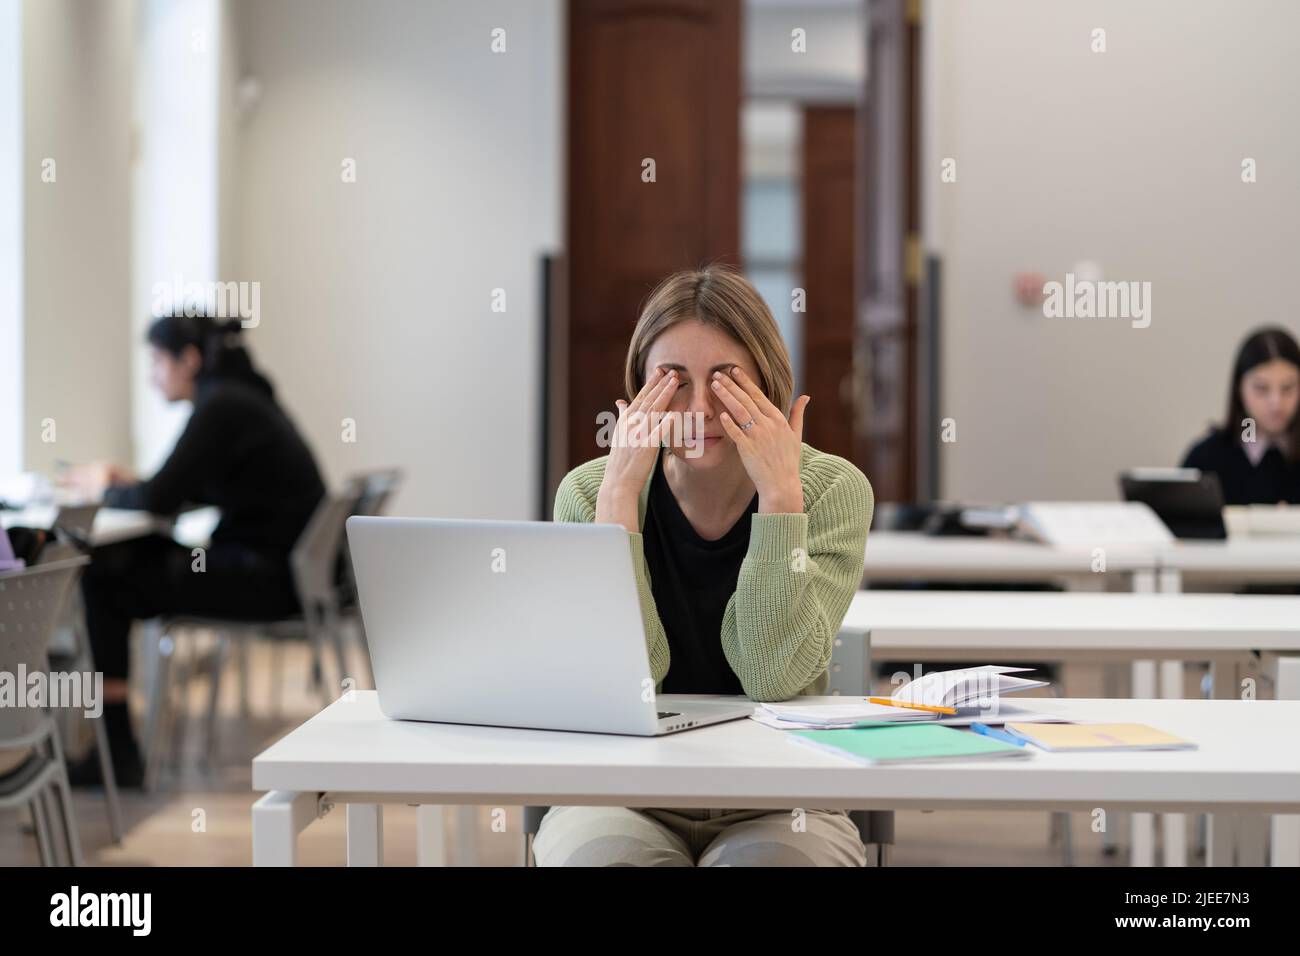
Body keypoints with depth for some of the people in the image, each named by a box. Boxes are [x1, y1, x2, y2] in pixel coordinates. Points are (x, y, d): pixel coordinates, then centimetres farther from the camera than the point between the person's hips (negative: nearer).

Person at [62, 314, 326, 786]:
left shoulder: (221, 406, -16)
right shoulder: (241, 395, 13)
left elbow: (159, 499, -19)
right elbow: (192, 490, 26)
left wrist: (105, 489, 0)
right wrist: (129, 484, 14)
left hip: (268, 579, -10)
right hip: (278, 565, 10)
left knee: (104, 582, -6)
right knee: (123, 557, 14)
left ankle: (118, 755, 2)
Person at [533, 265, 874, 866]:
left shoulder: (831, 490, -5)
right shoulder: (589, 491, -4)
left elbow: (776, 676, -17)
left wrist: (780, 494, -21)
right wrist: (620, 490, -19)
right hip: (626, 794, 0)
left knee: (770, 860, -32)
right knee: (599, 853, -32)